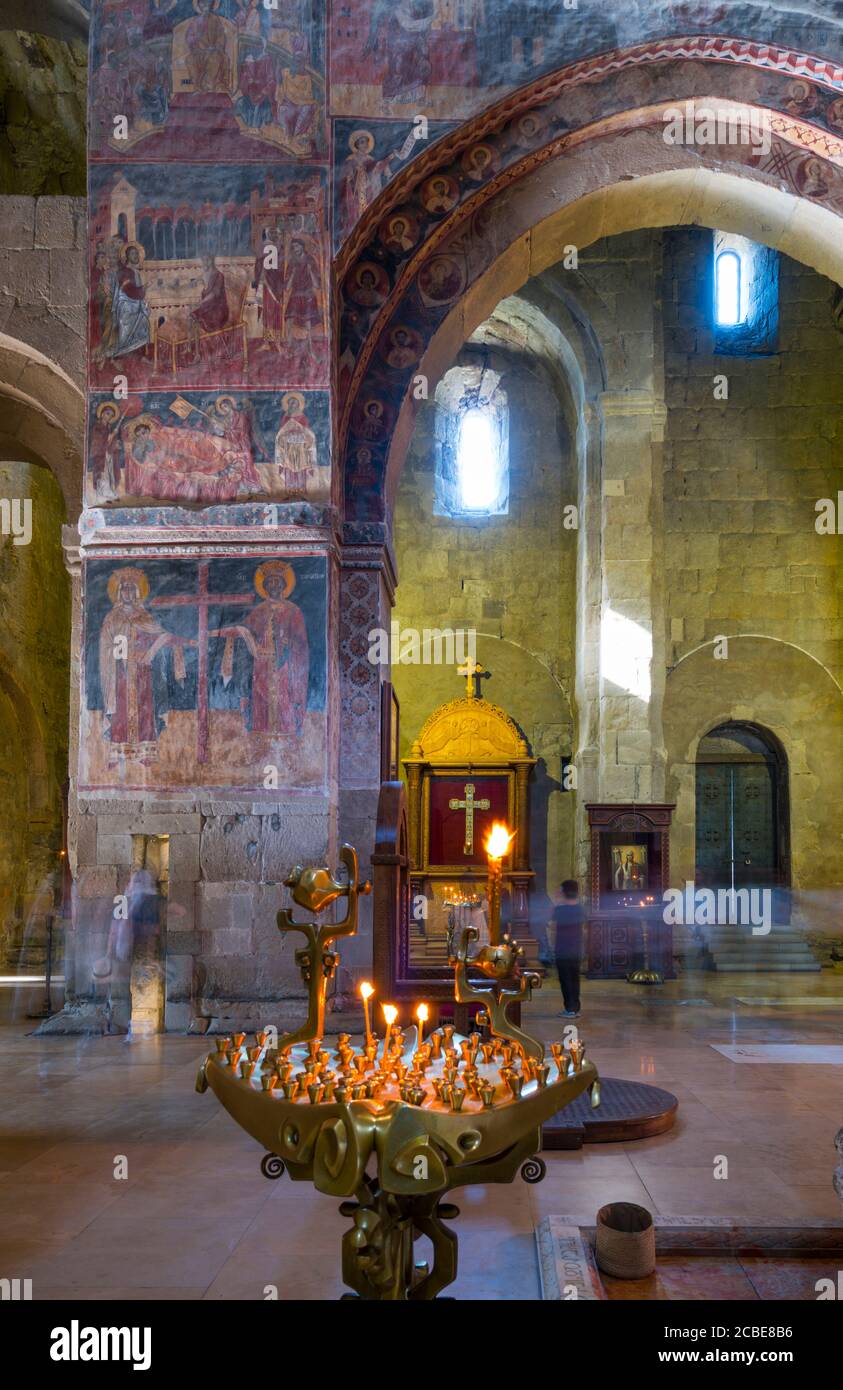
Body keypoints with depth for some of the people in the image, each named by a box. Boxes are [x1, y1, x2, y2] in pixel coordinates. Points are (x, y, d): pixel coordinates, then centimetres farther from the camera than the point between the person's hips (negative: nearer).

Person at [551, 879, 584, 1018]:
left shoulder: (559, 909, -14)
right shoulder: (580, 908, -1)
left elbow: (555, 924, 0)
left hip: (562, 951, -4)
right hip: (576, 950, 4)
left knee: (565, 980, 1)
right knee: (575, 980, 12)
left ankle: (570, 1009, 0)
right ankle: (576, 1008, 15)